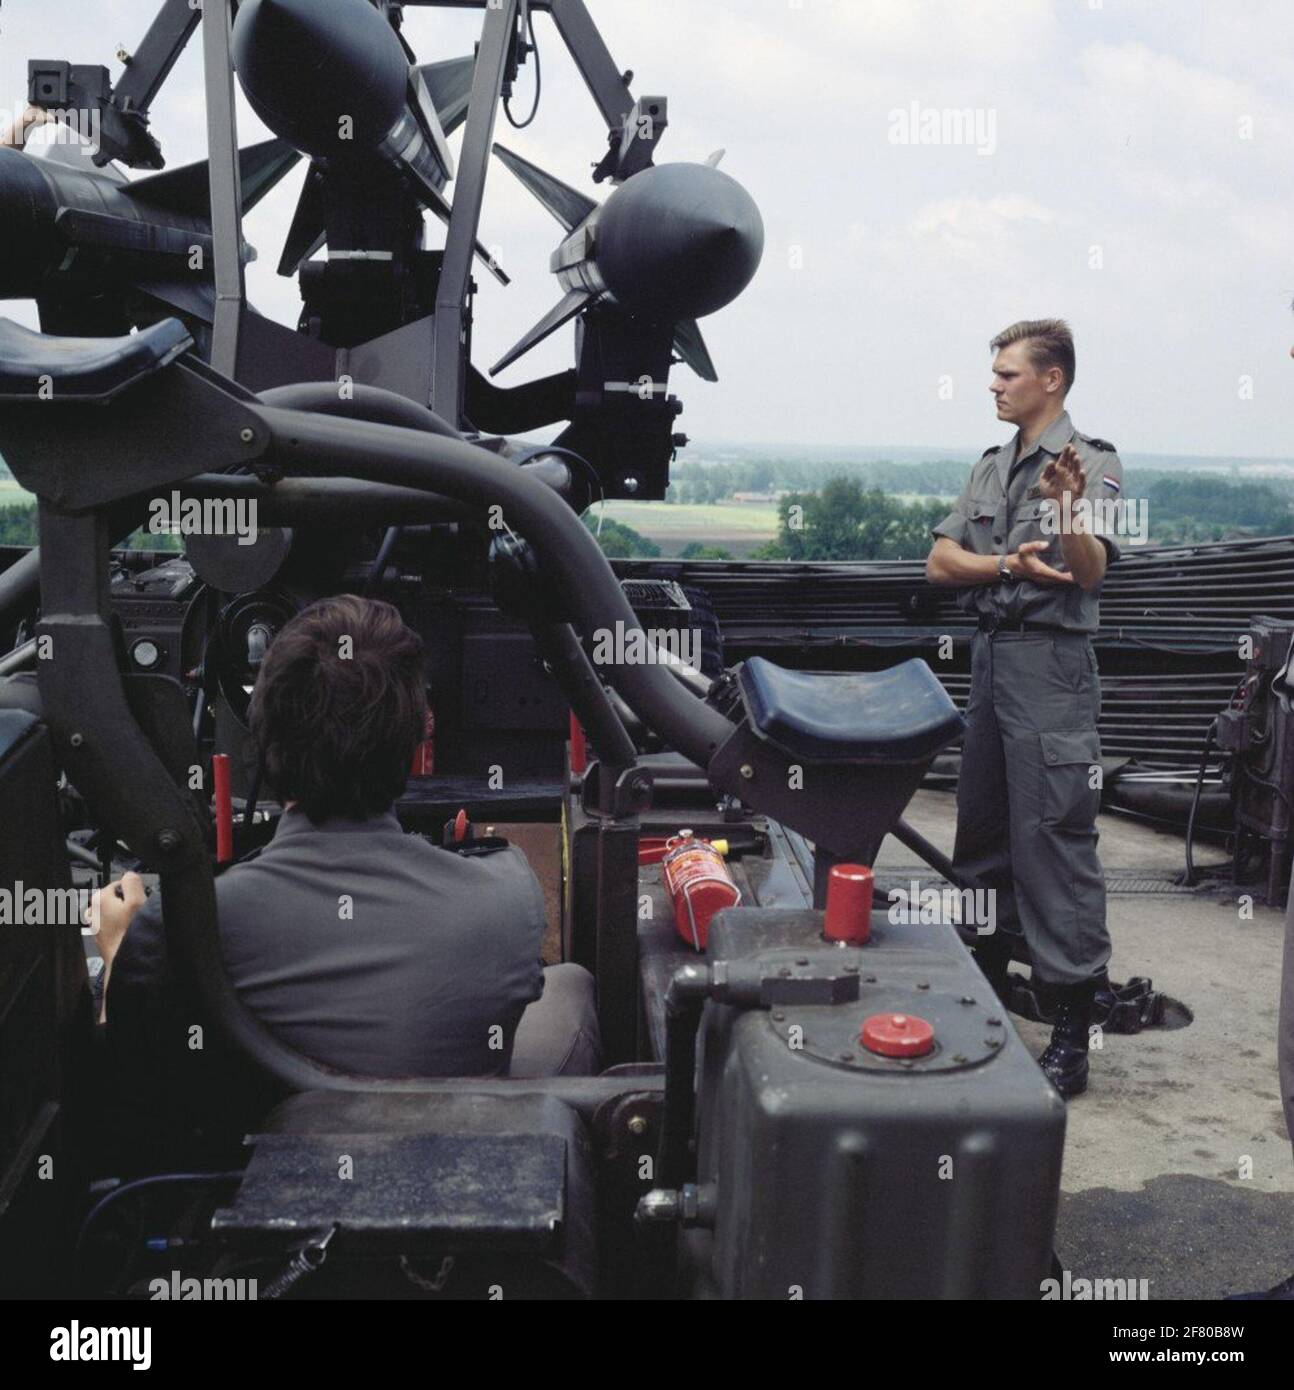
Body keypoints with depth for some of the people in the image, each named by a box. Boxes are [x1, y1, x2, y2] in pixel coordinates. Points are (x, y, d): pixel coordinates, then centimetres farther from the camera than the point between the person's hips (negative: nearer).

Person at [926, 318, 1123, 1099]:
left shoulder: (1094, 462, -4)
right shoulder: (994, 467, 17)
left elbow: (1090, 572, -17)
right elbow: (941, 563, 8)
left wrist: (1068, 511, -36)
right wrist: (1010, 566, -10)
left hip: (1051, 661, -8)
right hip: (991, 652, 8)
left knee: (1056, 834, -9)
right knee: (984, 827, 15)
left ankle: (1074, 1033, -5)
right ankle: (987, 979, 30)